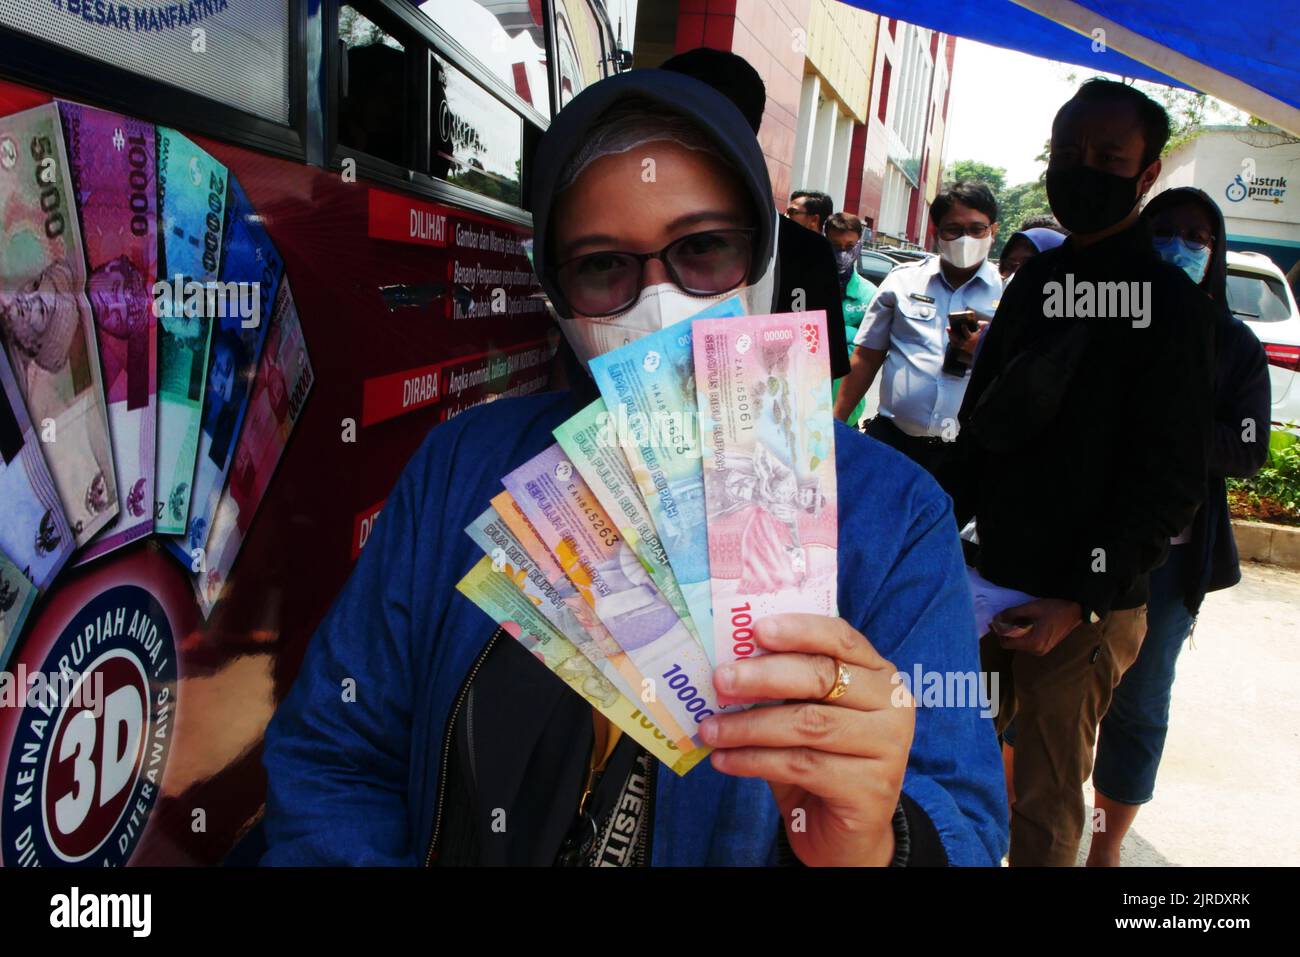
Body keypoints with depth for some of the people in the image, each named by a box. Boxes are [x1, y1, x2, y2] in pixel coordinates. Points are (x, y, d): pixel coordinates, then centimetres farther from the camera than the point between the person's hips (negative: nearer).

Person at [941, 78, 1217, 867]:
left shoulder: (1171, 302, -6)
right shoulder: (1034, 281, 12)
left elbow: (1171, 483, -10)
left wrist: (1083, 600, -16)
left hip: (1085, 604, -5)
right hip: (990, 580, 6)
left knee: (1046, 802, 5)